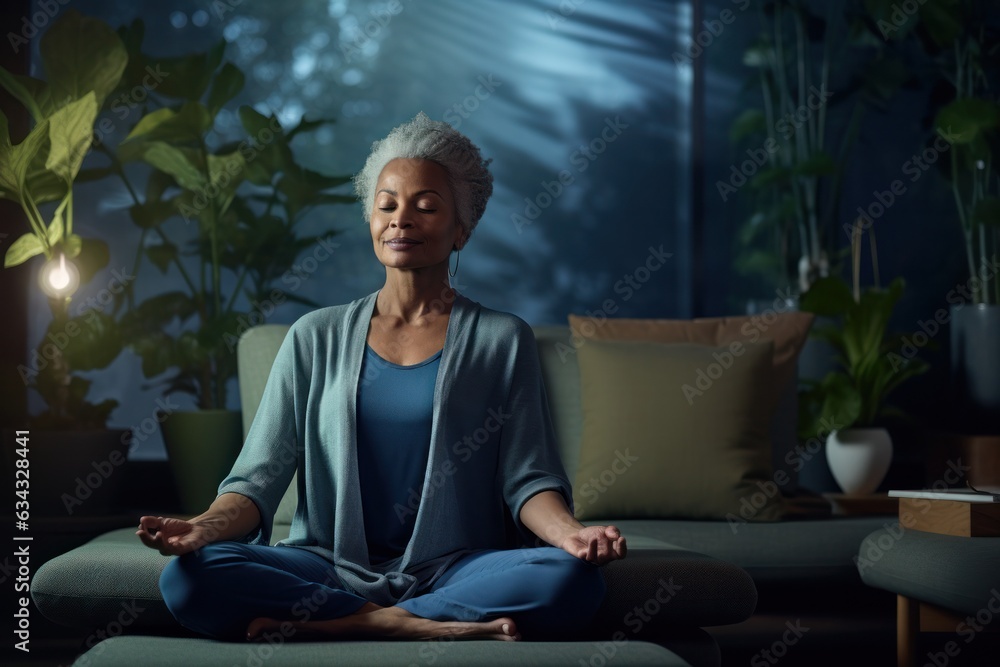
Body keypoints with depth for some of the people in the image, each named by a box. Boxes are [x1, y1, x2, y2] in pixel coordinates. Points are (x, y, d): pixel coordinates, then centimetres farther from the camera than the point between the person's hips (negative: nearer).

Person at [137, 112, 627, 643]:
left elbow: (526, 479, 2)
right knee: (188, 576, -26)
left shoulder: (502, 340, 10)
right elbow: (259, 478, 6)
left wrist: (569, 532, -21)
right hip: (333, 566, 1)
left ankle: (331, 625, -23)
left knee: (573, 580, -32)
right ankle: (419, 627, -22)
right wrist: (207, 526, -16)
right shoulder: (316, 337, 13)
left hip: (454, 569, 0)